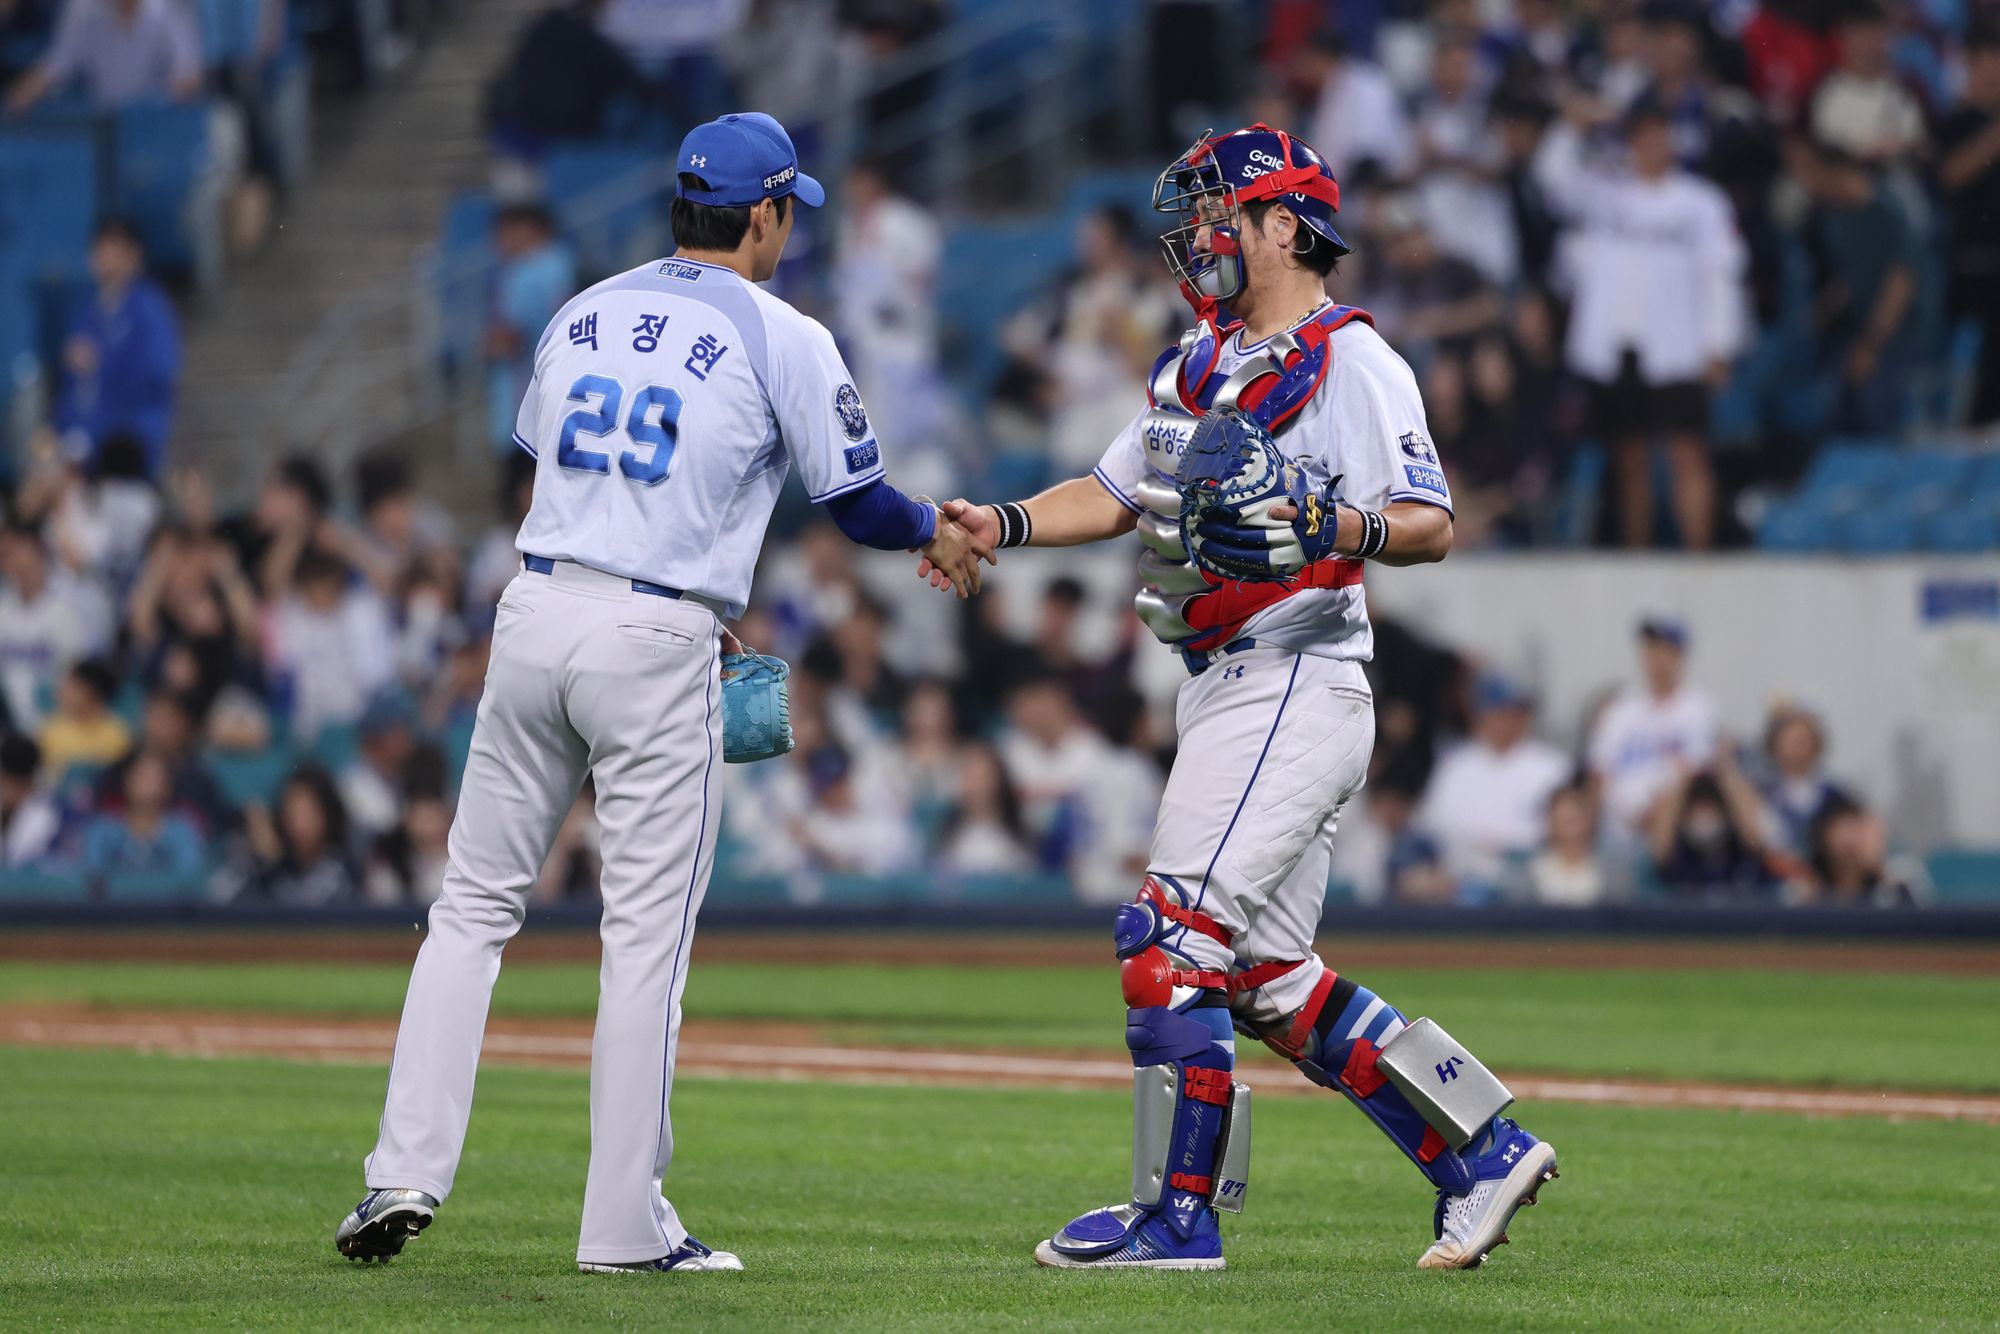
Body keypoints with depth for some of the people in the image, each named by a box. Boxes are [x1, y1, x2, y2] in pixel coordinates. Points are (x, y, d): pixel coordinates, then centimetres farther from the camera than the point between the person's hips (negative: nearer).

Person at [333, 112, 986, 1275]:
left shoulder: (581, 316, 15)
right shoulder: (783, 339, -2)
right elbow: (860, 504, 0)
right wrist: (942, 536, 22)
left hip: (535, 612, 5)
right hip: (658, 648, -5)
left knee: (476, 905, 11)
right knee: (648, 933, 1)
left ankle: (407, 1169, 0)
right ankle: (626, 1224, 3)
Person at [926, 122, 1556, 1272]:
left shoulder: (1353, 361, -10)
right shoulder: (1203, 364, 18)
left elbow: (1433, 527, -15)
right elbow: (1118, 494, 23)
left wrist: (1343, 529, -35)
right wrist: (1002, 524, 7)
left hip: (1297, 689, -10)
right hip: (1225, 693, 10)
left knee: (1174, 942, -12)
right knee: (1269, 976, 10)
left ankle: (1178, 1218, -7)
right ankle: (1483, 1156, 15)